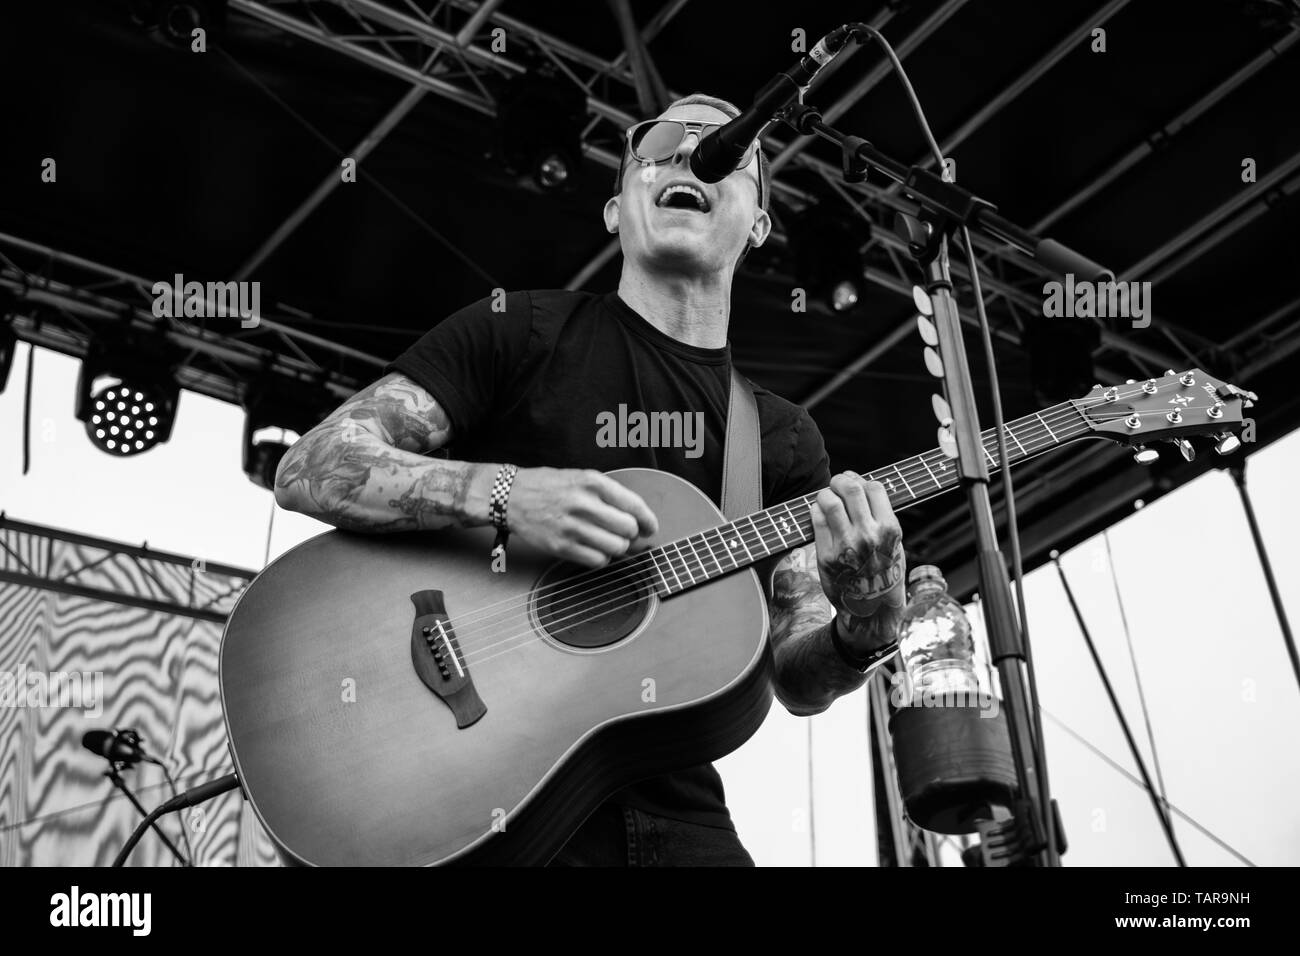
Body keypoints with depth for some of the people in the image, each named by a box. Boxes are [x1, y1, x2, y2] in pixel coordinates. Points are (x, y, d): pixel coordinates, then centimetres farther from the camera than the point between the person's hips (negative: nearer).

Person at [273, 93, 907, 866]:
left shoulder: (784, 438, 11)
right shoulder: (521, 331, 2)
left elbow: (796, 678, 8)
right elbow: (309, 470, -5)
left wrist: (864, 629, -14)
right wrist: (505, 493, -20)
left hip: (676, 813, 3)